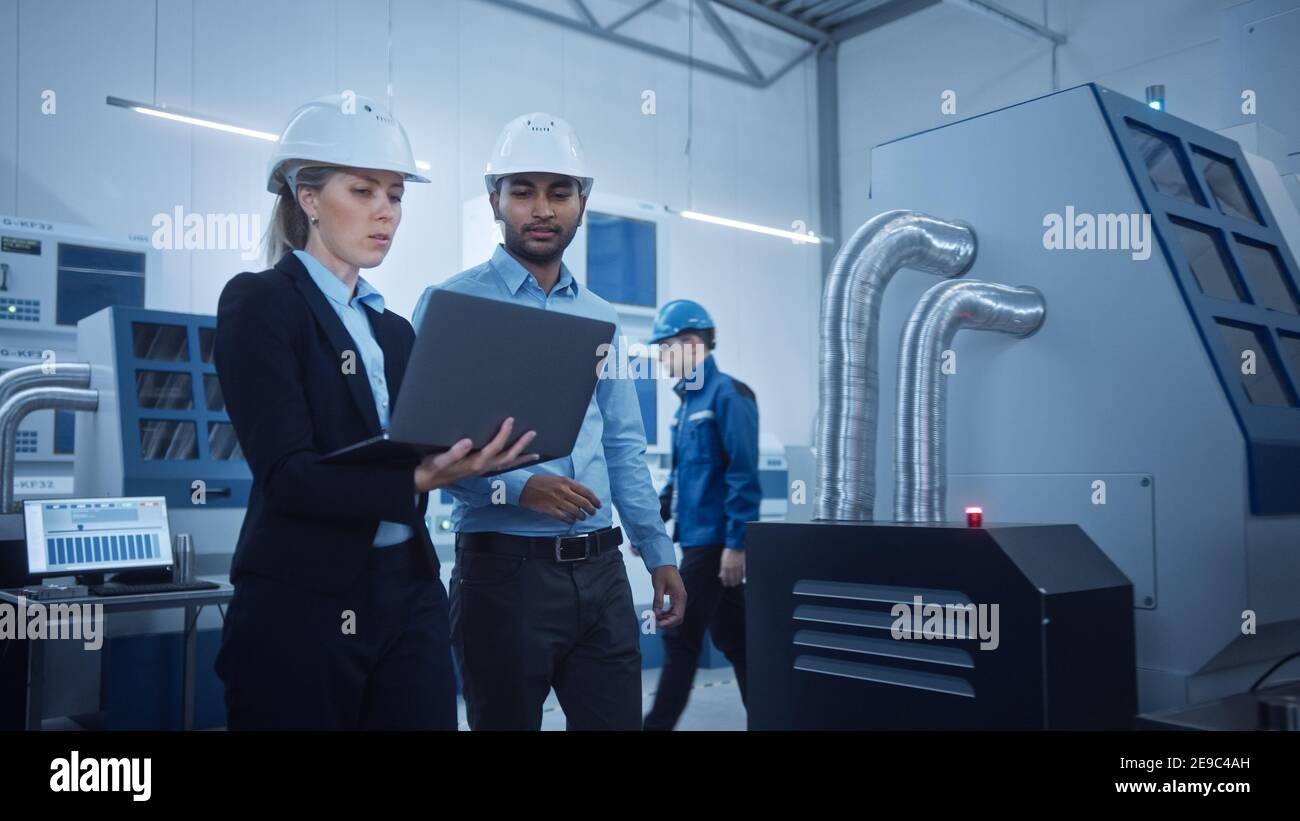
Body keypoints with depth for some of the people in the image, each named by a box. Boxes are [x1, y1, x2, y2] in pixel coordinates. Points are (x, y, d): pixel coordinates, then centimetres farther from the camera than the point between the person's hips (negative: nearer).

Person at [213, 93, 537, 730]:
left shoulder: (395, 329, 16)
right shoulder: (259, 302, -5)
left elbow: (415, 455, 11)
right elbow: (287, 475, -16)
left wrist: (481, 450, -7)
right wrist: (418, 479, -29)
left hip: (410, 597, 6)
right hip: (302, 606, -6)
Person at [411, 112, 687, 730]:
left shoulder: (599, 317, 13)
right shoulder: (454, 304, -4)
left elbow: (623, 448, 15)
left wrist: (660, 554, 11)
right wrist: (517, 487, -24)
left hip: (600, 566, 5)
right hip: (505, 565, -5)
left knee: (618, 720, 9)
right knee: (507, 721, 8)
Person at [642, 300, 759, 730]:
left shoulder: (727, 395, -12)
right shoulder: (688, 400, 15)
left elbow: (743, 475, -18)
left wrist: (736, 544, -21)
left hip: (716, 541, -9)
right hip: (698, 538, 9)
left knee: (680, 636, -4)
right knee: (733, 638, 13)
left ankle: (658, 723, 5)